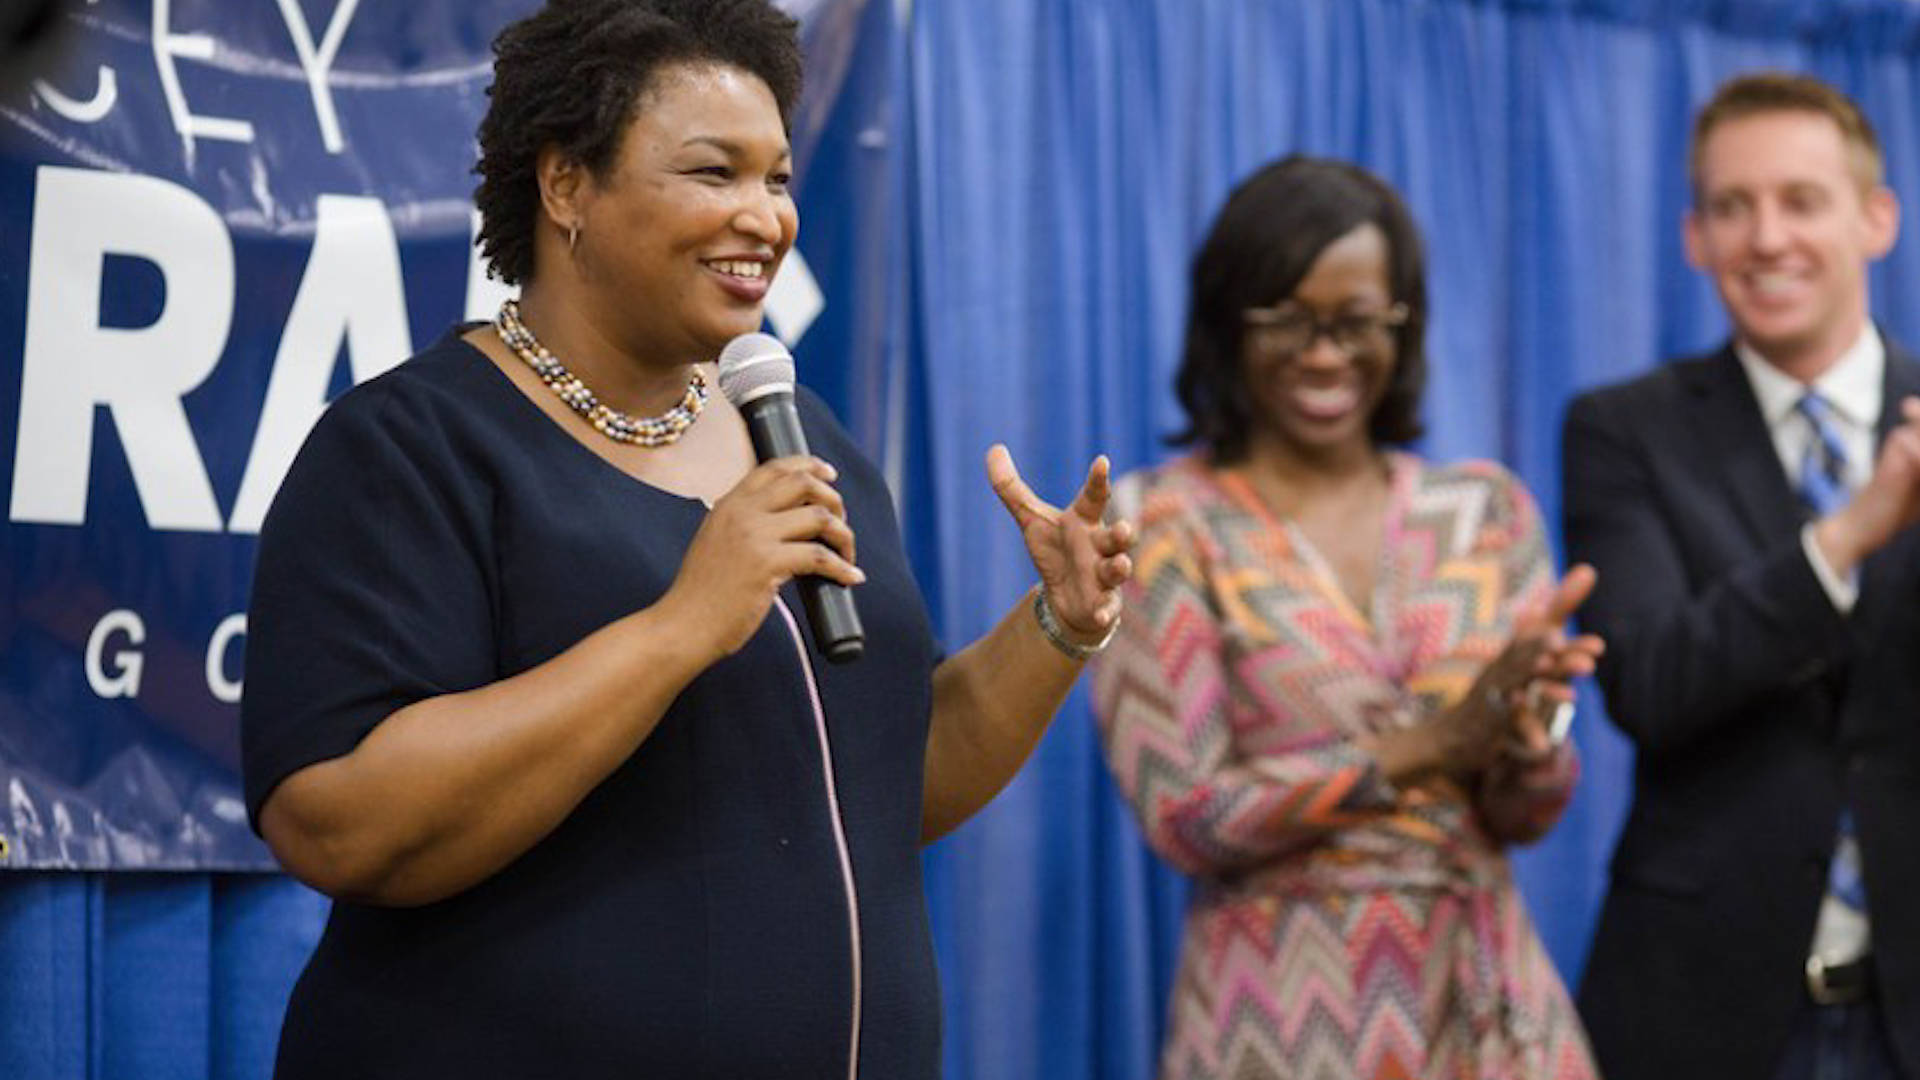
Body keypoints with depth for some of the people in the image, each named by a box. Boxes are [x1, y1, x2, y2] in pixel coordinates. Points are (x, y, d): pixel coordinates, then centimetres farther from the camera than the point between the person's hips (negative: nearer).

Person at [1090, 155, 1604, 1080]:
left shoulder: (1484, 509, 5)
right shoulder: (1161, 524, -5)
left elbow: (1528, 815, 3)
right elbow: (1183, 815, -11)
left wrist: (1521, 732, -19)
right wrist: (1421, 747, -18)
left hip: (1487, 1002, 3)